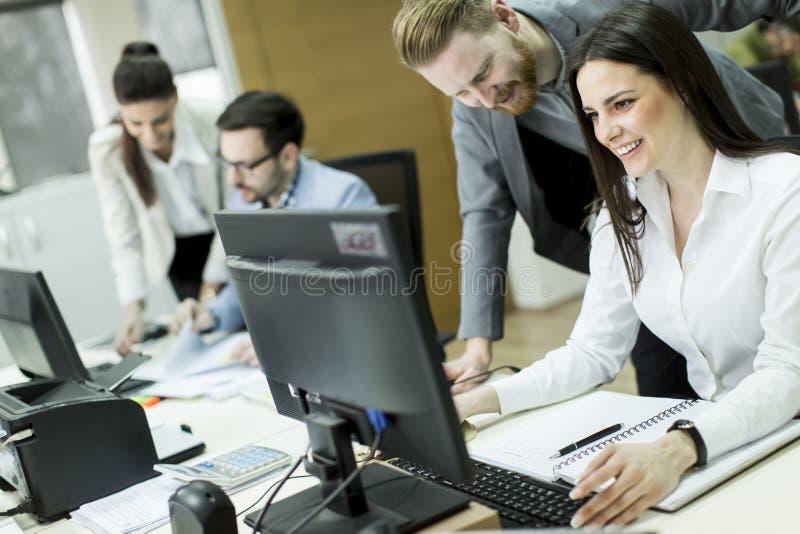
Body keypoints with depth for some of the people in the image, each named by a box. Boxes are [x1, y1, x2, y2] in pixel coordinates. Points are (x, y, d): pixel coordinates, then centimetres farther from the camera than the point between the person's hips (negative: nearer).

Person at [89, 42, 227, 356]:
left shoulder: (211, 121, -29)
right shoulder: (106, 150, -23)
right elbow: (123, 239, -16)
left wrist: (214, 281, -10)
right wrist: (134, 310, -26)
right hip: (180, 252, 1)